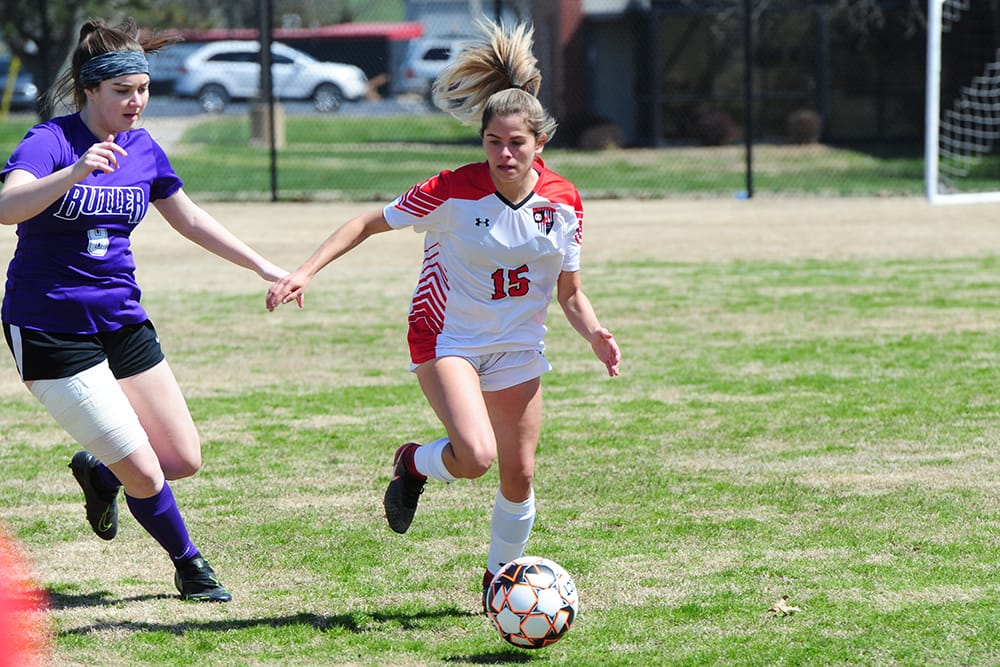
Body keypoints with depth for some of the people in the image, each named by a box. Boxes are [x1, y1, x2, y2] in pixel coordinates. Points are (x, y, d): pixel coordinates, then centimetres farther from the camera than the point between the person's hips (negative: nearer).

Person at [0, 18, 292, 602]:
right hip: (49, 330, -6)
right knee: (144, 473, -9)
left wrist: (262, 266, 17)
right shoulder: (50, 141, -16)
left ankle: (98, 473, 34)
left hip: (122, 322, 7)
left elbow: (190, 219, 19)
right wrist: (76, 172, -50)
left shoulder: (144, 149, 4)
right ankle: (189, 565, 17)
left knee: (185, 460, 5)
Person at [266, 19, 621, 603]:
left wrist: (595, 334, -16)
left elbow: (569, 292, 3)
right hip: (447, 337, -4)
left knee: (519, 476, 6)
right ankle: (414, 465, 9)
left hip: (518, 346, 4)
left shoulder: (564, 202, -8)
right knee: (476, 455, -26)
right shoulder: (453, 191, -20)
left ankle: (501, 578, 31)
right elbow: (370, 223, -8)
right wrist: (307, 272, -17)